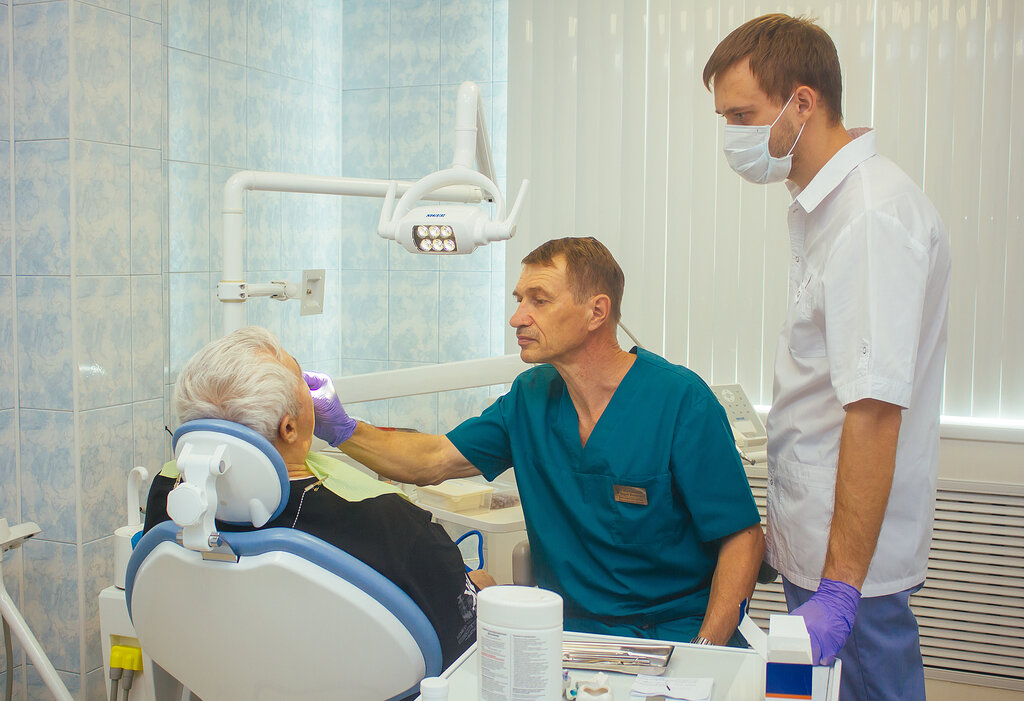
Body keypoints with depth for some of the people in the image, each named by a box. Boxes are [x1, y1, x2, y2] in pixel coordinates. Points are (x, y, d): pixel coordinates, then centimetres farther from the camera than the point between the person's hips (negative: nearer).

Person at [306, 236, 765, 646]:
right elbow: (433, 461, 8)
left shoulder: (680, 401, -12)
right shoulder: (531, 397, 5)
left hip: (673, 633, -3)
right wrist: (343, 431, -7)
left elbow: (742, 537, -11)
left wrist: (702, 654, -21)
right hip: (569, 629, 4)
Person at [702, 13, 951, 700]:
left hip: (853, 554, -9)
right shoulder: (825, 206, 11)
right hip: (817, 540, 9)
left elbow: (874, 410, -27)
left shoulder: (874, 217, -20)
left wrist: (840, 588, -28)